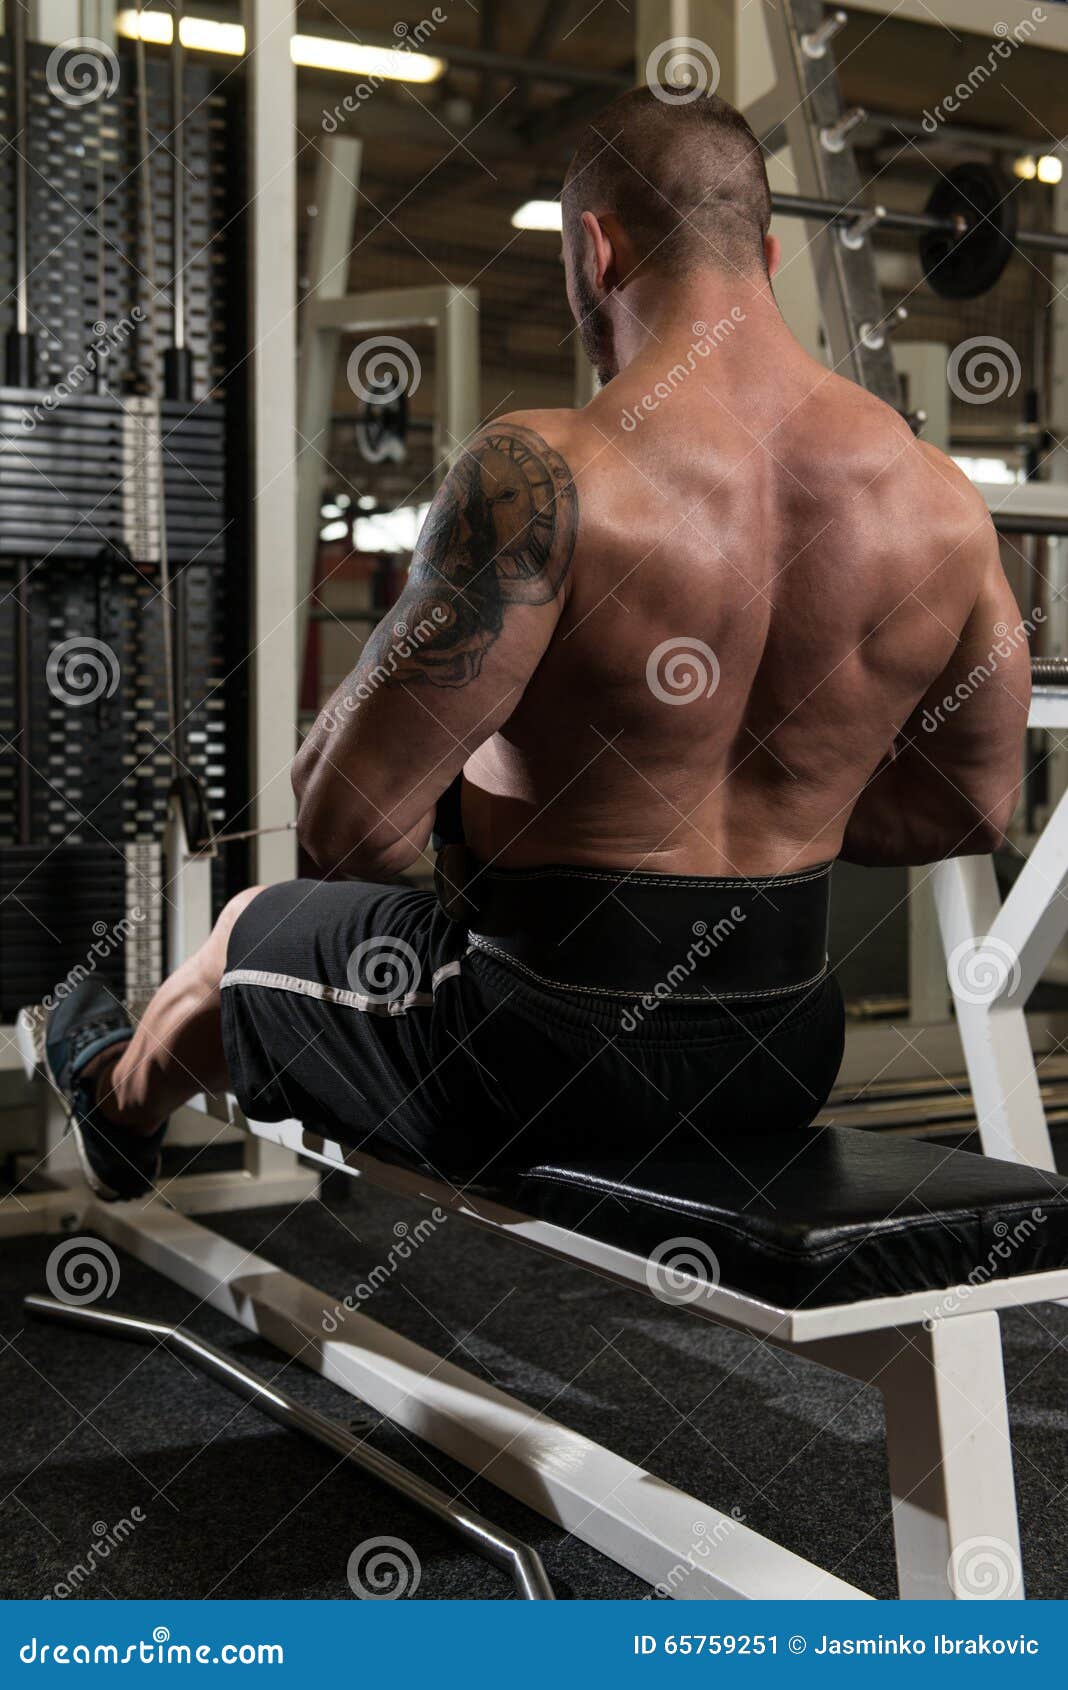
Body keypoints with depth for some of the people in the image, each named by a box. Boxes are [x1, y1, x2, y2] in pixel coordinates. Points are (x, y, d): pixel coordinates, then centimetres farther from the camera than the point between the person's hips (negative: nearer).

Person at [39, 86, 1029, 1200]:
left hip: (542, 1061, -5)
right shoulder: (941, 498, -4)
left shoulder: (542, 474, -23)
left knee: (242, 943, 26)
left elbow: (352, 825, -22)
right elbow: (975, 810, 8)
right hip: (787, 1058, 6)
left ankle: (120, 1095, 60)